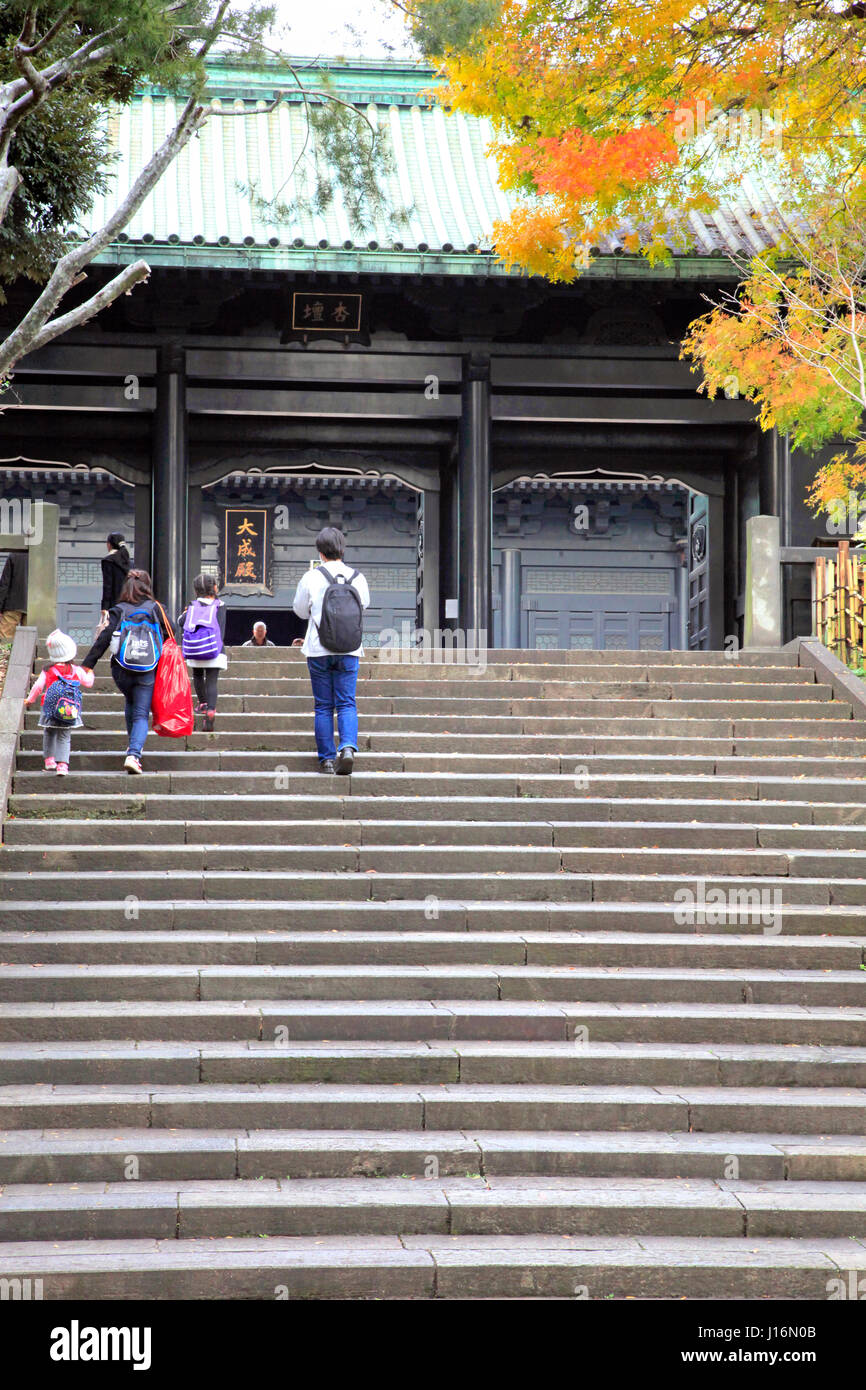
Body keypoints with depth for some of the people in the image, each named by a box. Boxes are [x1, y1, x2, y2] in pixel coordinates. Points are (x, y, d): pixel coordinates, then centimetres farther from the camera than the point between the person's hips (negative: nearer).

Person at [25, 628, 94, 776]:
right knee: (64, 737, 6)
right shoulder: (76, 671, 0)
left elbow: (38, 686, -6)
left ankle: (49, 759, 15)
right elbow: (88, 682, 12)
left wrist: (30, 700, 10)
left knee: (49, 734, 20)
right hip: (69, 711, 0)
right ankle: (62, 763, -7)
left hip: (51, 710, 0)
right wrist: (90, 673, 35)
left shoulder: (47, 671, -2)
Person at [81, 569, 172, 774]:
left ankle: (132, 743, 38)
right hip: (147, 672, -2)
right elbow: (169, 635, 6)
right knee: (141, 715, 0)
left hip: (122, 672, 2)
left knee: (130, 702, 30)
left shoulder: (118, 611, -1)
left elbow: (103, 639, -7)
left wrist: (87, 664, -6)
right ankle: (134, 753, -20)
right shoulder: (155, 608, 0)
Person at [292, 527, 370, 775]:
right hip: (349, 651, 1)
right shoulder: (357, 578, -1)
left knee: (323, 706, 6)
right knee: (347, 703, 4)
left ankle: (327, 759, 6)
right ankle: (348, 747, -19)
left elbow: (300, 611, 7)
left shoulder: (311, 578, -6)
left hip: (318, 651, -1)